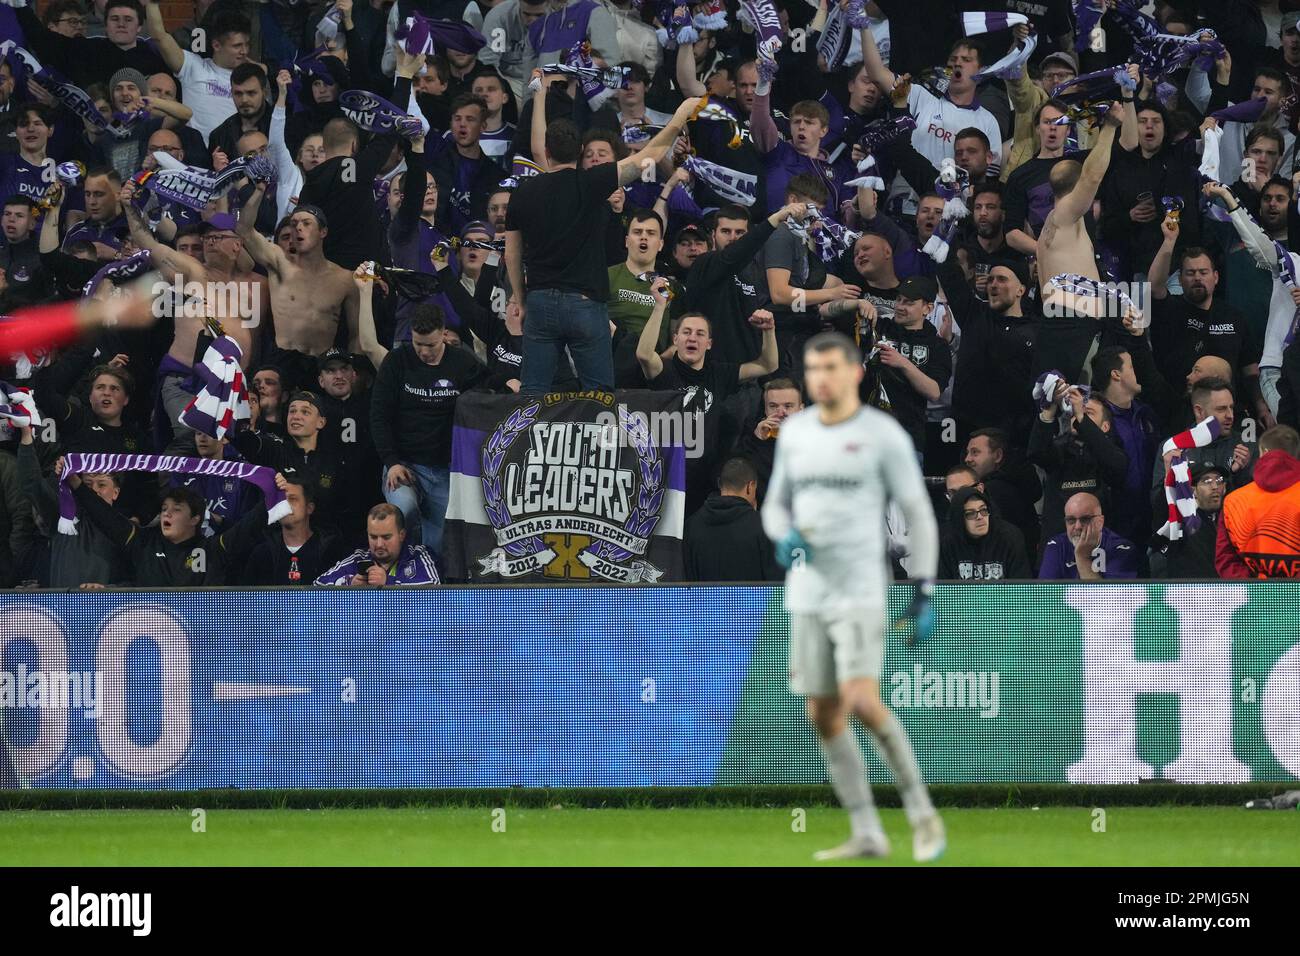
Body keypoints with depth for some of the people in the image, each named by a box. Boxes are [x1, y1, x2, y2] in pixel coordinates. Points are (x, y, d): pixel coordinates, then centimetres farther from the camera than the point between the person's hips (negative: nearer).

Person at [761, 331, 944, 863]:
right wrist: (783, 536, -4)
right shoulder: (794, 432, 11)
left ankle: (921, 813, -5)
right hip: (806, 594, 6)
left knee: (861, 700, -21)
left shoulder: (883, 435, -4)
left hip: (861, 594, -6)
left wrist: (923, 593, -7)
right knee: (825, 719, 3)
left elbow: (918, 514, -2)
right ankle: (866, 835, 11)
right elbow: (775, 504, 20)